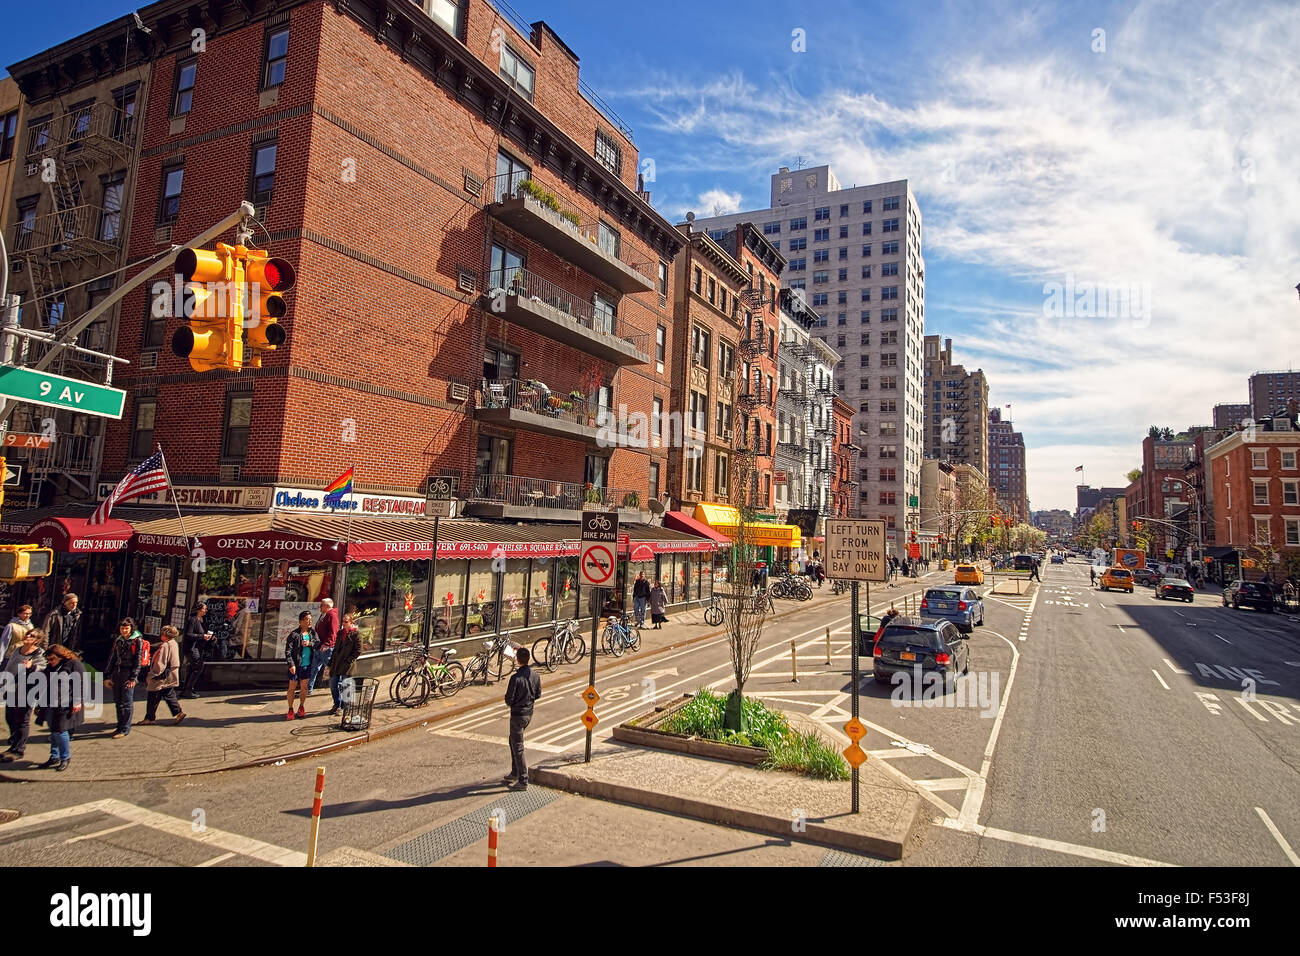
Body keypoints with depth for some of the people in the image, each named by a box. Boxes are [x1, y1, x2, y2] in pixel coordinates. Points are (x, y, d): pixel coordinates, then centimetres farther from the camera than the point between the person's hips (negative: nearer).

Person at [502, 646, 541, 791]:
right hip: (529, 713, 7)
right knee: (513, 741, 24)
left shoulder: (516, 678, -23)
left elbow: (509, 699, -17)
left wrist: (510, 703, 4)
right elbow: (538, 694, 7)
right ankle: (515, 773, 33)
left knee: (518, 747, 2)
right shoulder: (535, 675, -3)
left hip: (518, 714, -7)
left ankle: (523, 781, 6)